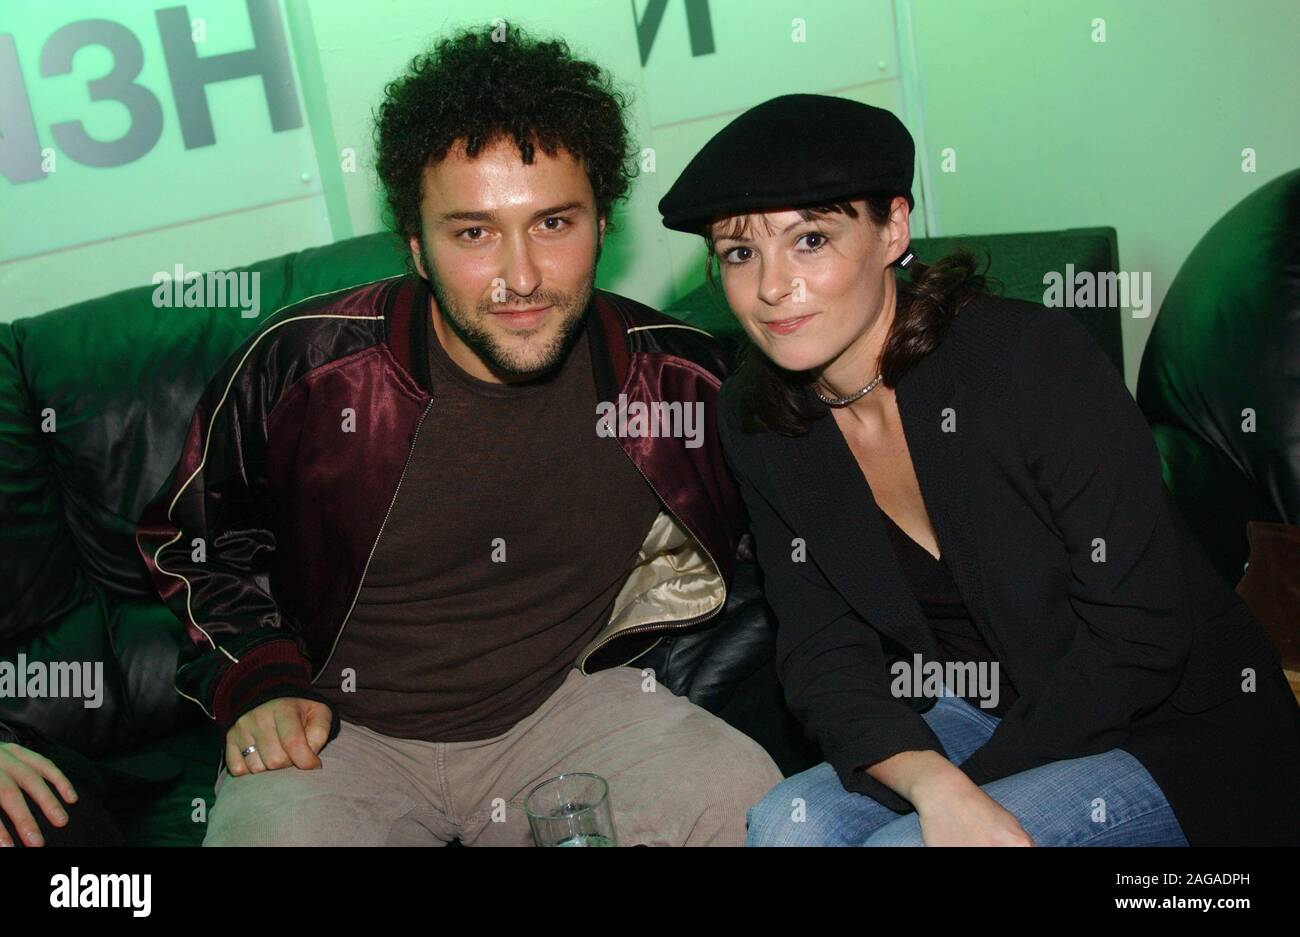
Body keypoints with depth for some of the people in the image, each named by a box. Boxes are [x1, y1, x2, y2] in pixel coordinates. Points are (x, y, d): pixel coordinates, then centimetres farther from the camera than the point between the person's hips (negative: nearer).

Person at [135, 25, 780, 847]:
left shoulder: (675, 378, -11)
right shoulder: (305, 368, -16)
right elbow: (192, 536, 5)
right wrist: (261, 680, -7)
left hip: (562, 703, 2)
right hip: (334, 730, -1)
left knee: (756, 804, -20)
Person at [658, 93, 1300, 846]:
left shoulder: (1035, 360, -23)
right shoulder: (760, 422, -6)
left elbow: (1135, 637, -20)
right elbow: (822, 652, -7)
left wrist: (968, 787, -20)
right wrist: (930, 781, -25)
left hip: (1181, 733, -4)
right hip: (984, 717, 5)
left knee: (901, 842, -26)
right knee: (787, 823, -19)